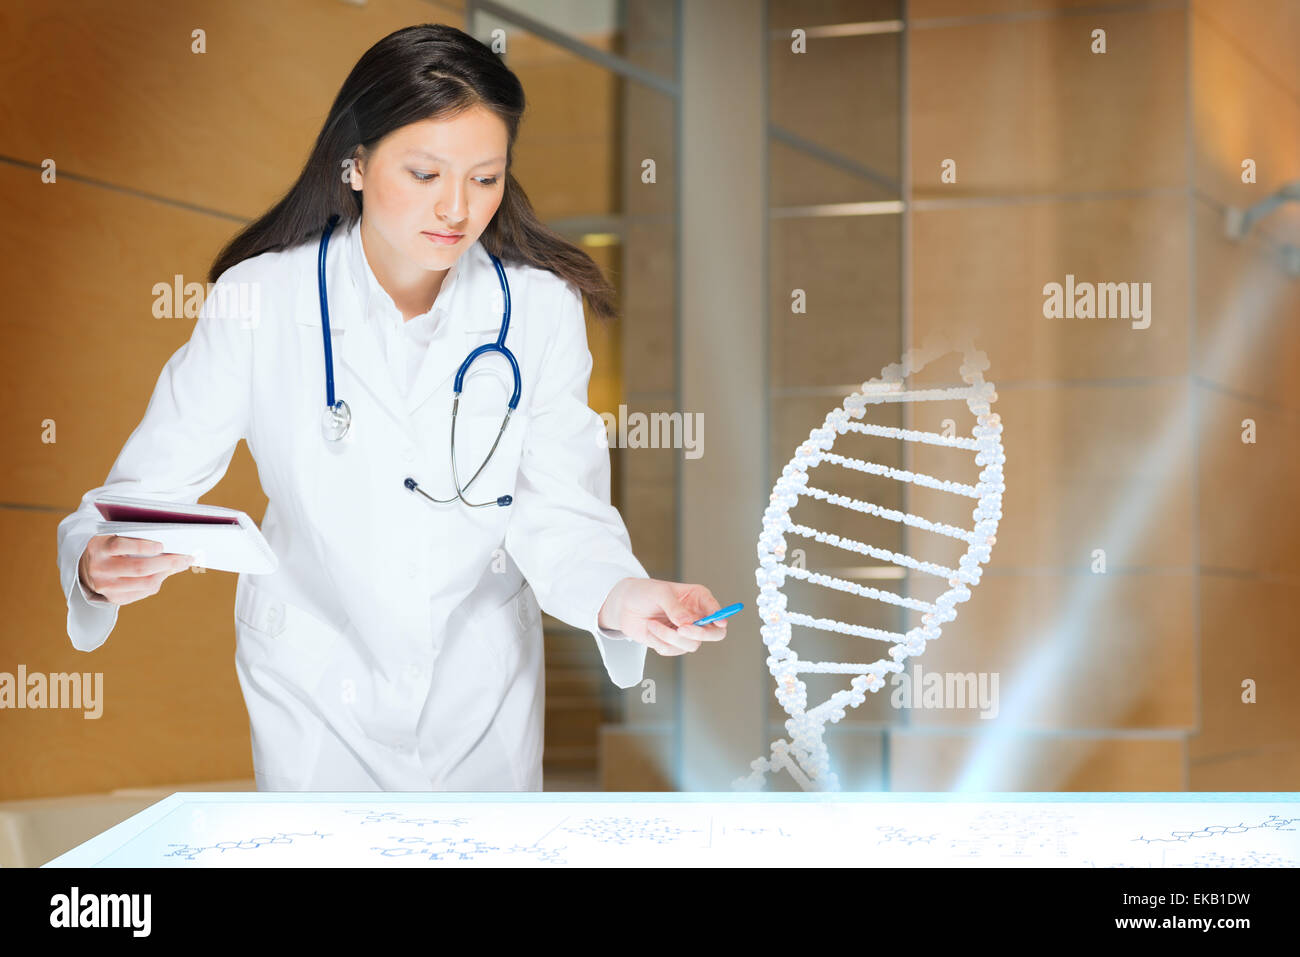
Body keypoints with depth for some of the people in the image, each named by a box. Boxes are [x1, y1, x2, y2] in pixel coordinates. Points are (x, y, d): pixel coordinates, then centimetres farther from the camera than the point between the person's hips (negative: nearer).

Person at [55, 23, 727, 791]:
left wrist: (618, 596, -37)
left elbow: (557, 512, -16)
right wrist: (103, 565, -39)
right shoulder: (257, 302, -17)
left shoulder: (541, 307, -13)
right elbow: (149, 487, -17)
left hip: (482, 688, 2)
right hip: (316, 691, -1)